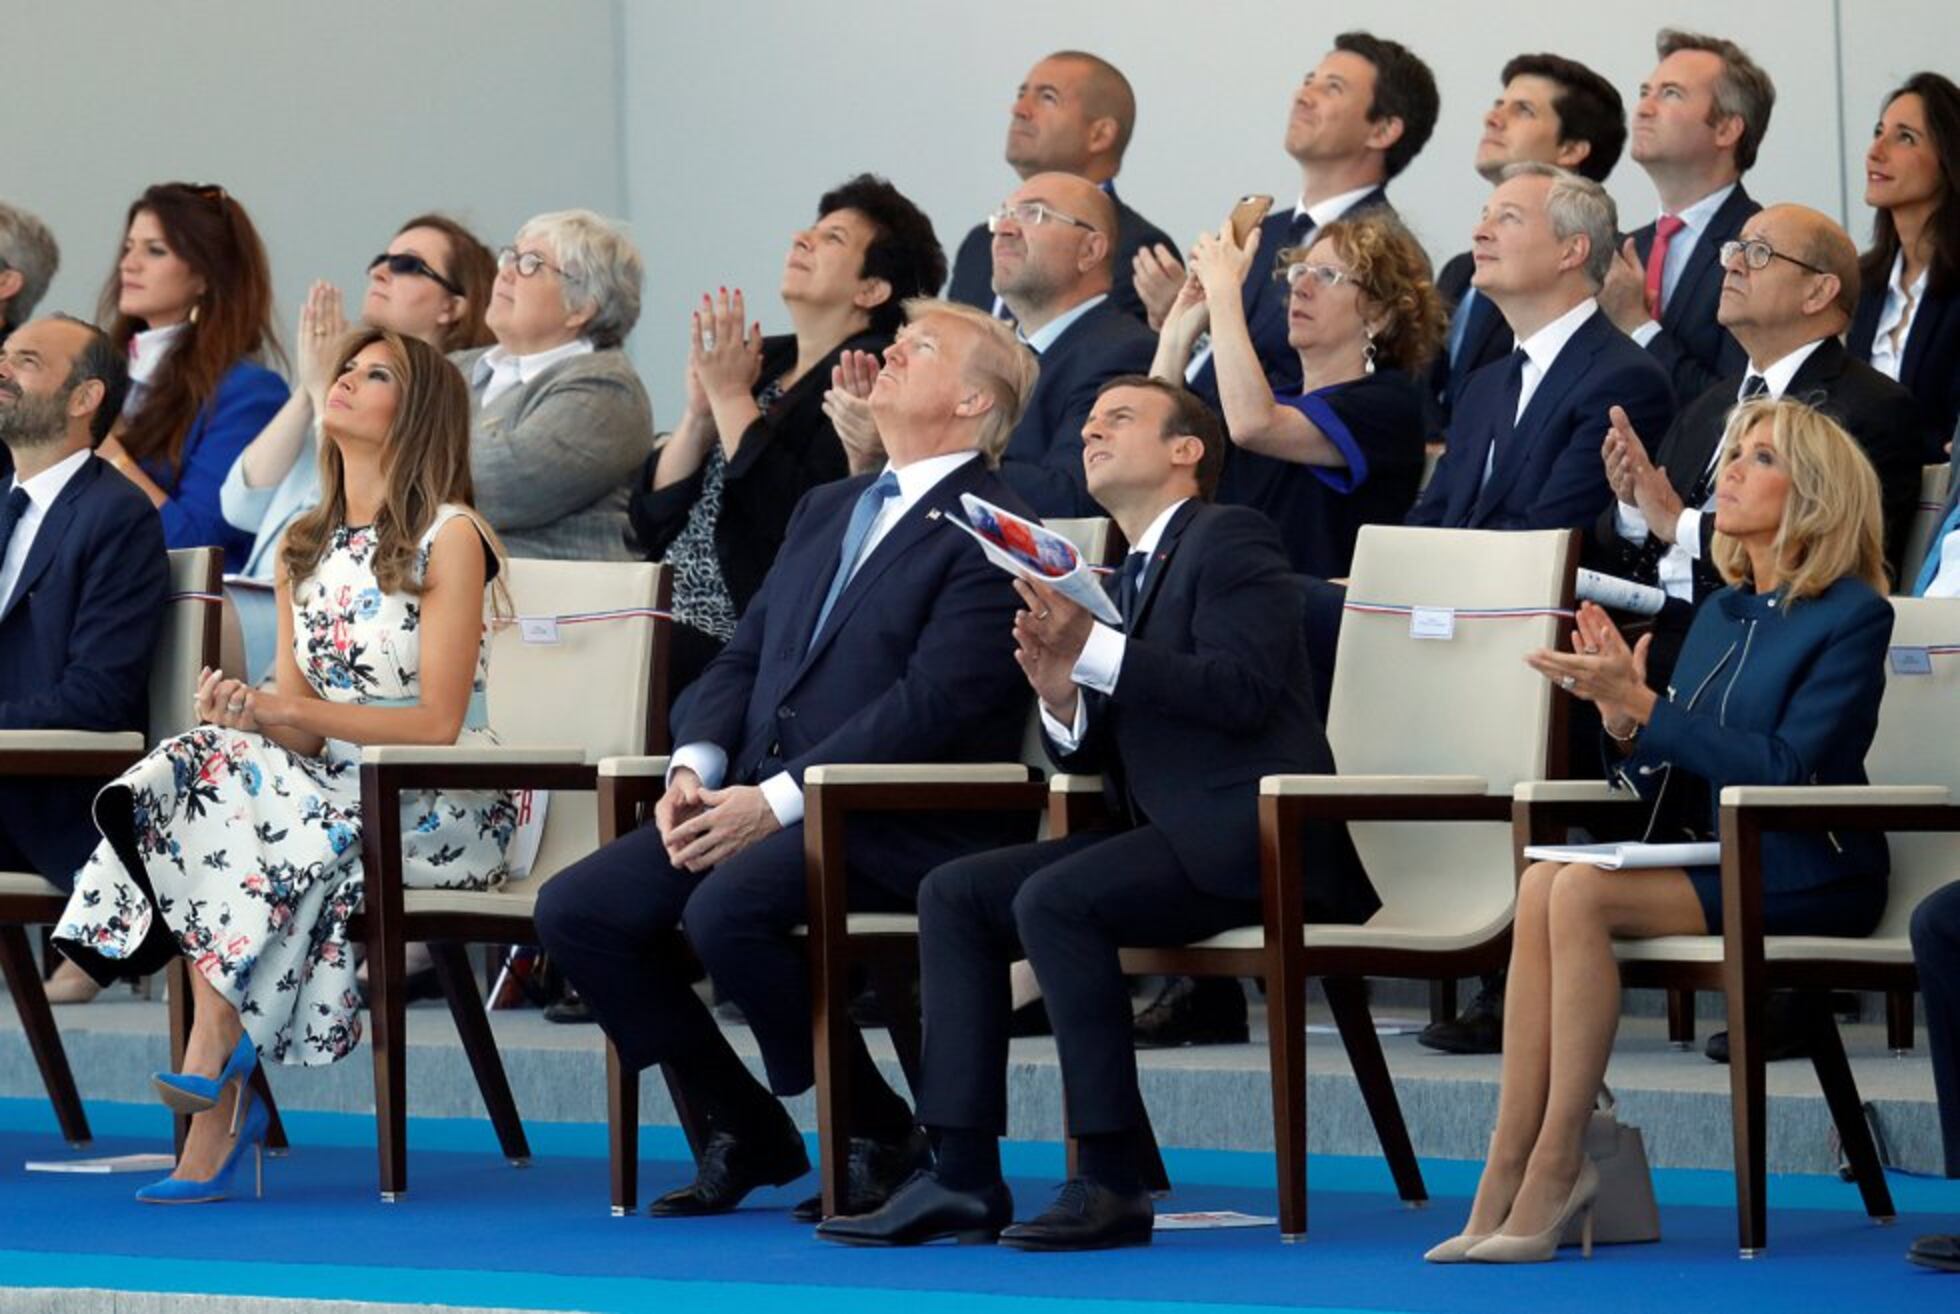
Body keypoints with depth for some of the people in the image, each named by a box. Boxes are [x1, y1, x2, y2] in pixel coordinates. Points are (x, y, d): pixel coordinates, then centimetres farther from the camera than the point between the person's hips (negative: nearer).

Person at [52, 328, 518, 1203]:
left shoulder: (451, 540, -6)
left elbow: (438, 723, -13)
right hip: (337, 791, 6)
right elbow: (301, 727, 10)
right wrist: (247, 712, -14)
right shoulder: (304, 549, 15)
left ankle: (215, 1062, -23)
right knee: (209, 767, -23)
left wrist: (286, 710, -20)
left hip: (442, 810, -6)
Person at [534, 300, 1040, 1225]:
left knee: (727, 909, -33)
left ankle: (878, 1136, -12)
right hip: (760, 798, 8)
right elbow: (742, 655, 20)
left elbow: (933, 703, -16)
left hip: (904, 821, -8)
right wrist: (696, 765, -1)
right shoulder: (826, 509, 23)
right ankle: (740, 1131, 4)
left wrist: (777, 800, -21)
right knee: (575, 908, -9)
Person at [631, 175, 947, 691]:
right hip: (667, 630, 7)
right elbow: (650, 518, 13)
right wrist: (699, 411, -3)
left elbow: (798, 522, -20)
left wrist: (731, 397, -11)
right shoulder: (763, 359, 16)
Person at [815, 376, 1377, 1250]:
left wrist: (1094, 652, -21)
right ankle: (962, 1177, -10)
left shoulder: (1230, 540, -4)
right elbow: (1095, 757, 18)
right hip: (1166, 833, 9)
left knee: (1054, 899, -29)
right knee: (953, 894, -4)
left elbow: (1245, 687, -20)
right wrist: (1061, 696, -5)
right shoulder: (1127, 577, 22)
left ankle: (1110, 1184, -26)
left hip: (1246, 834, -9)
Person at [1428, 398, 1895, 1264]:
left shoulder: (1852, 616, -6)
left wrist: (1643, 705, -20)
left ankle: (1557, 1167, -25)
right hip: (1716, 863, 7)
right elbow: (1673, 799, 15)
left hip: (1808, 878, -7)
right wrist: (1624, 726, -6)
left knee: (1584, 891, -27)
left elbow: (1785, 771, -18)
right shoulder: (1721, 614, 16)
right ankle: (1508, 1173, -27)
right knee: (1544, 880, -22)